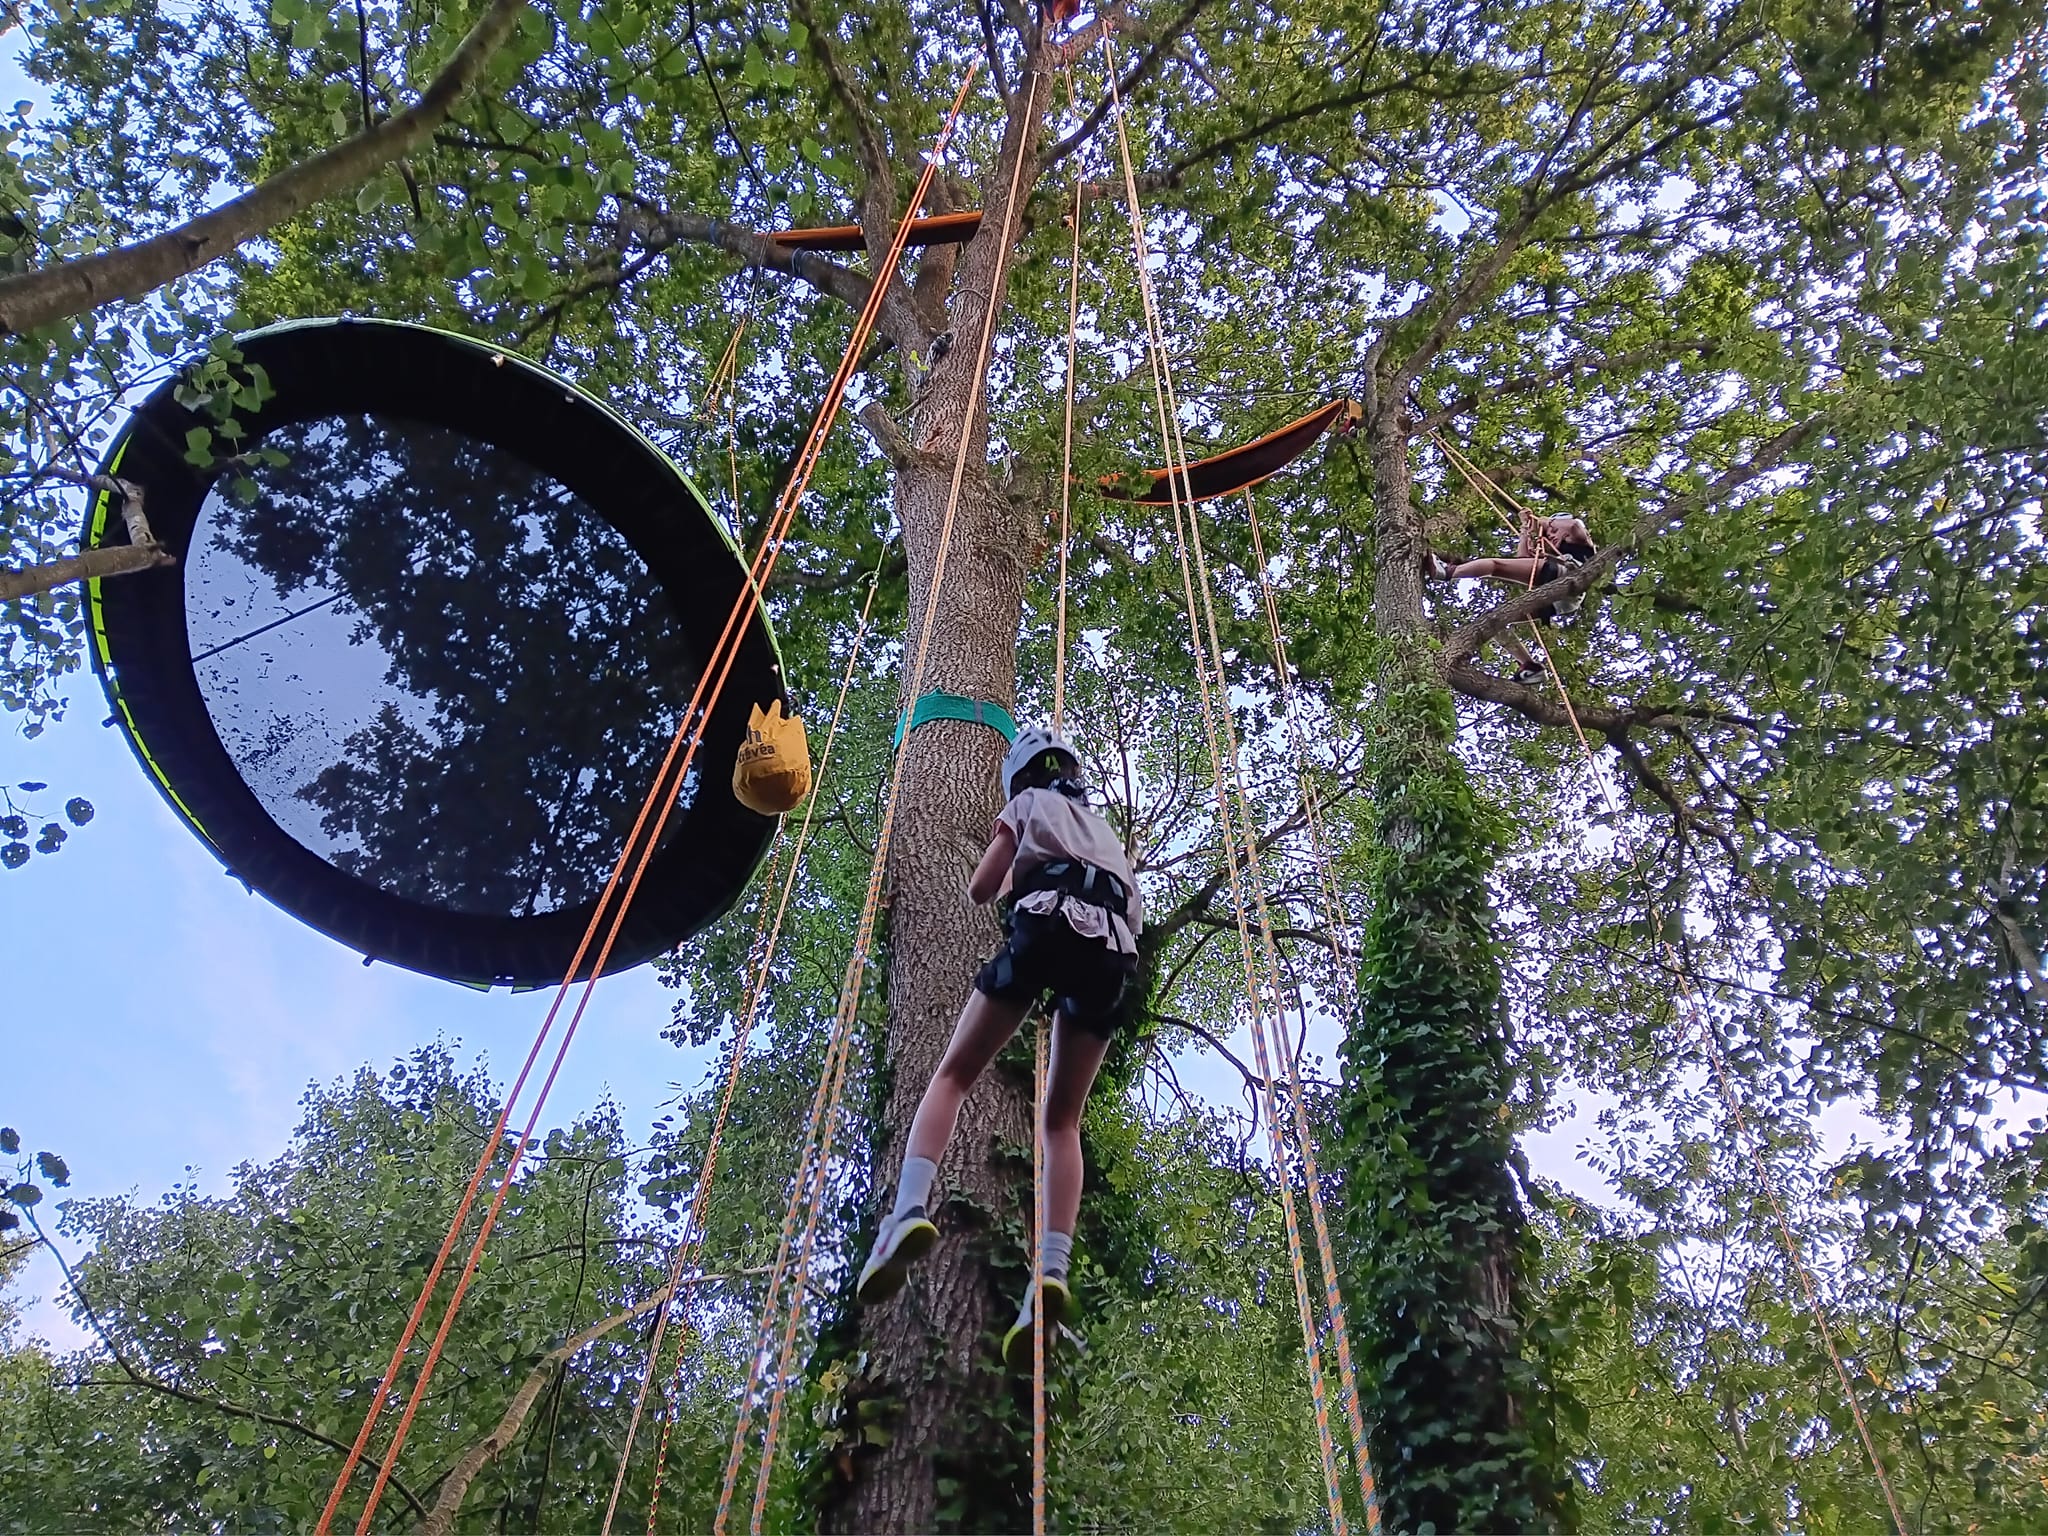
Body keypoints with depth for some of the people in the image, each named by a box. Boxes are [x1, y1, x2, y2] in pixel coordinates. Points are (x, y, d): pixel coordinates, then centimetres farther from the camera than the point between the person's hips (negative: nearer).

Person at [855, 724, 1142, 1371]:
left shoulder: (1028, 804, 25)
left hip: (1045, 926, -4)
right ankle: (1053, 1267, -17)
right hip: (1111, 950, 4)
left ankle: (909, 1208, -25)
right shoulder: (1104, 830, 40)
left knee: (953, 1074, 2)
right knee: (1063, 1119, 6)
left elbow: (980, 888, 19)